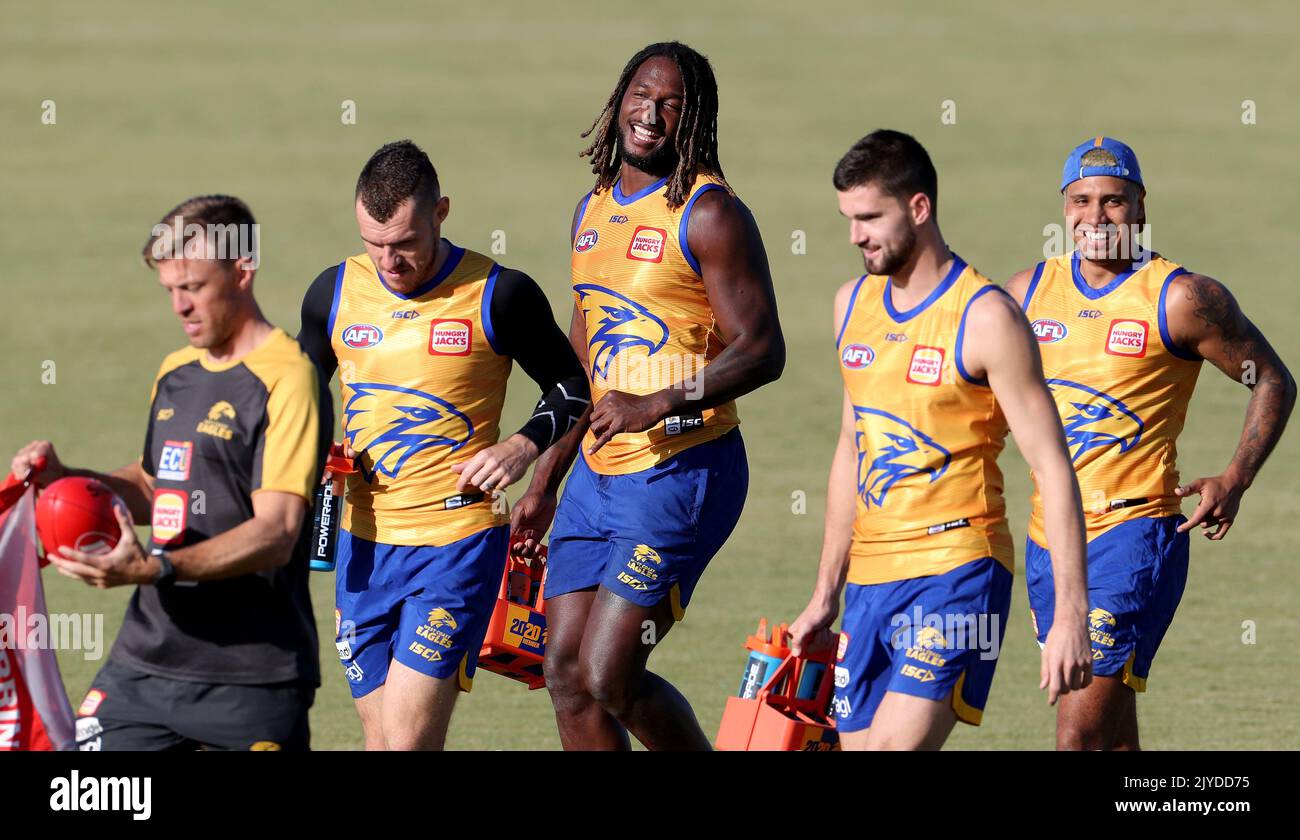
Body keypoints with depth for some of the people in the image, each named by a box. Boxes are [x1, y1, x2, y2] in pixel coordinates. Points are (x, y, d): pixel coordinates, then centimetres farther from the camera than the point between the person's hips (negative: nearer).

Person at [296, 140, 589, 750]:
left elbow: (572, 389, 7)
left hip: (458, 544, -4)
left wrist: (525, 446, -11)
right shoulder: (335, 293, 4)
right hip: (363, 544, 4)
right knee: (382, 742, 6)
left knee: (407, 741, -14)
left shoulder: (497, 296, -6)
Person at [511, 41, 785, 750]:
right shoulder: (592, 212, 15)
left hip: (680, 474, -8)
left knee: (609, 677, -11)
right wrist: (544, 481, 23)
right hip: (598, 472, 8)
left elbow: (762, 351, -14)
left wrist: (657, 405, -25)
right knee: (566, 674, 3)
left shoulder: (709, 214, -9)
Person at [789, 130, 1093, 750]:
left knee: (894, 747, -21)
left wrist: (1070, 616, -17)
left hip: (957, 572, -7)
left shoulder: (985, 318, -11)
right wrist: (825, 595, 22)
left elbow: (1054, 471, -12)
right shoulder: (853, 304, 11)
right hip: (872, 579, 7)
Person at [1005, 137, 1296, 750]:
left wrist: (1234, 481, -8)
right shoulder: (1028, 293, 9)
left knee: (1079, 736, -15)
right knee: (1111, 734, 12)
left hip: (1134, 532, -6)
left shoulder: (1181, 300, -6)